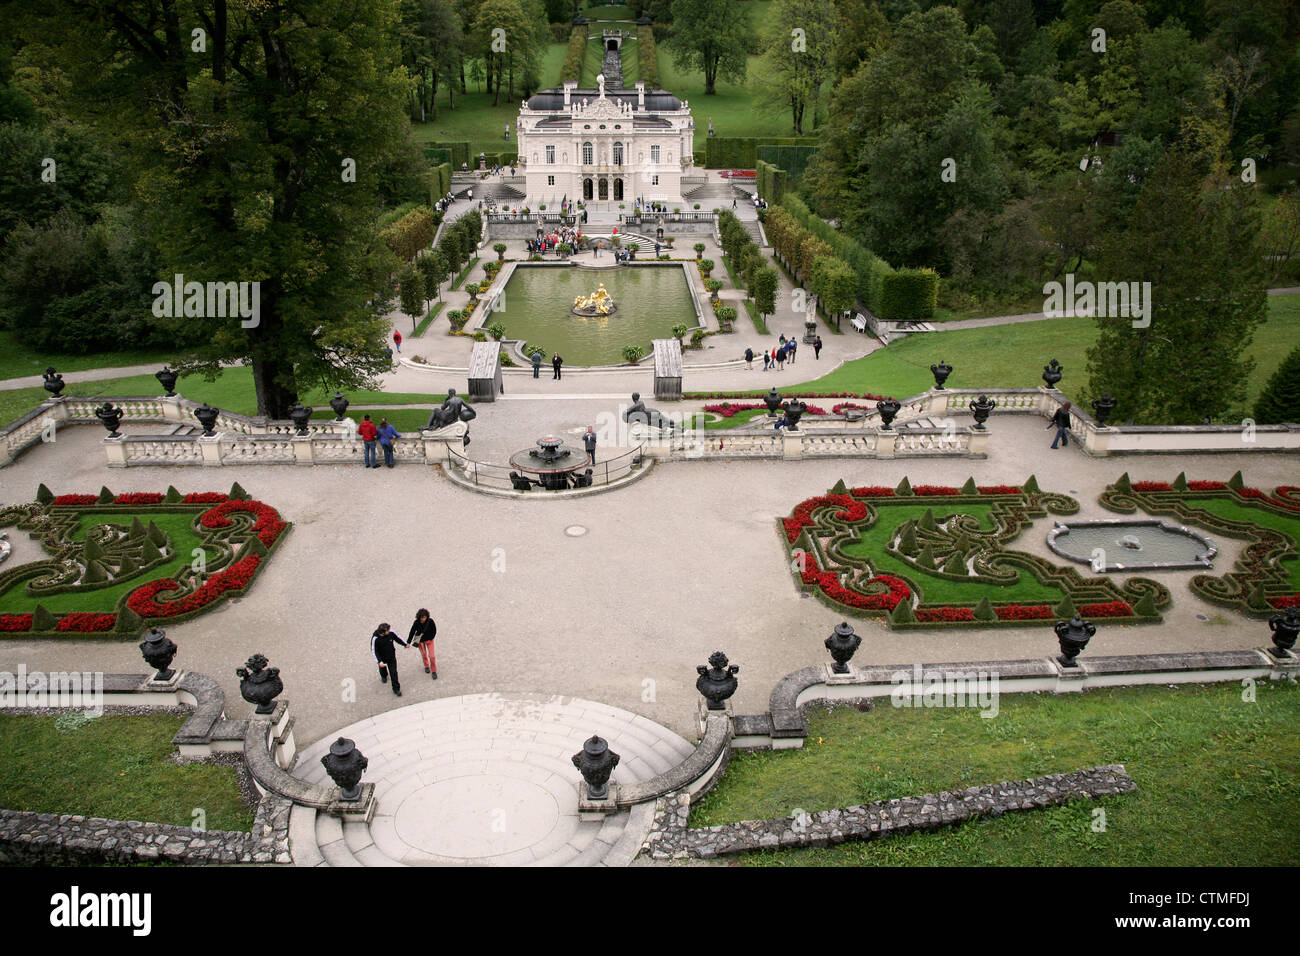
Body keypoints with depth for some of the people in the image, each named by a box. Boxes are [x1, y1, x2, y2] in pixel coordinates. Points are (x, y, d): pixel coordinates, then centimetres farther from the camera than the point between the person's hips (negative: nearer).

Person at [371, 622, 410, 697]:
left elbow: (397, 638, -3)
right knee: (383, 669, 28)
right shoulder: (375, 638, -33)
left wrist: (405, 644, 10)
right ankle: (384, 676, 64)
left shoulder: (391, 632, -25)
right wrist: (379, 661, -29)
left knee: (394, 672, 4)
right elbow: (374, 651, -23)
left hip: (392, 657, 1)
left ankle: (396, 688, 20)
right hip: (382, 658, -1)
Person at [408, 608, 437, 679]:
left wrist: (430, 638, -15)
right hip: (420, 640, 1)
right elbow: (412, 632, -20)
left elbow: (434, 631, -9)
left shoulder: (430, 621, -24)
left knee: (432, 656, -4)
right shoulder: (417, 623, -23)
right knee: (424, 654, 18)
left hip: (429, 640, -1)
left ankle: (434, 671, 14)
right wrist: (408, 642, -25)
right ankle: (426, 666, 46)